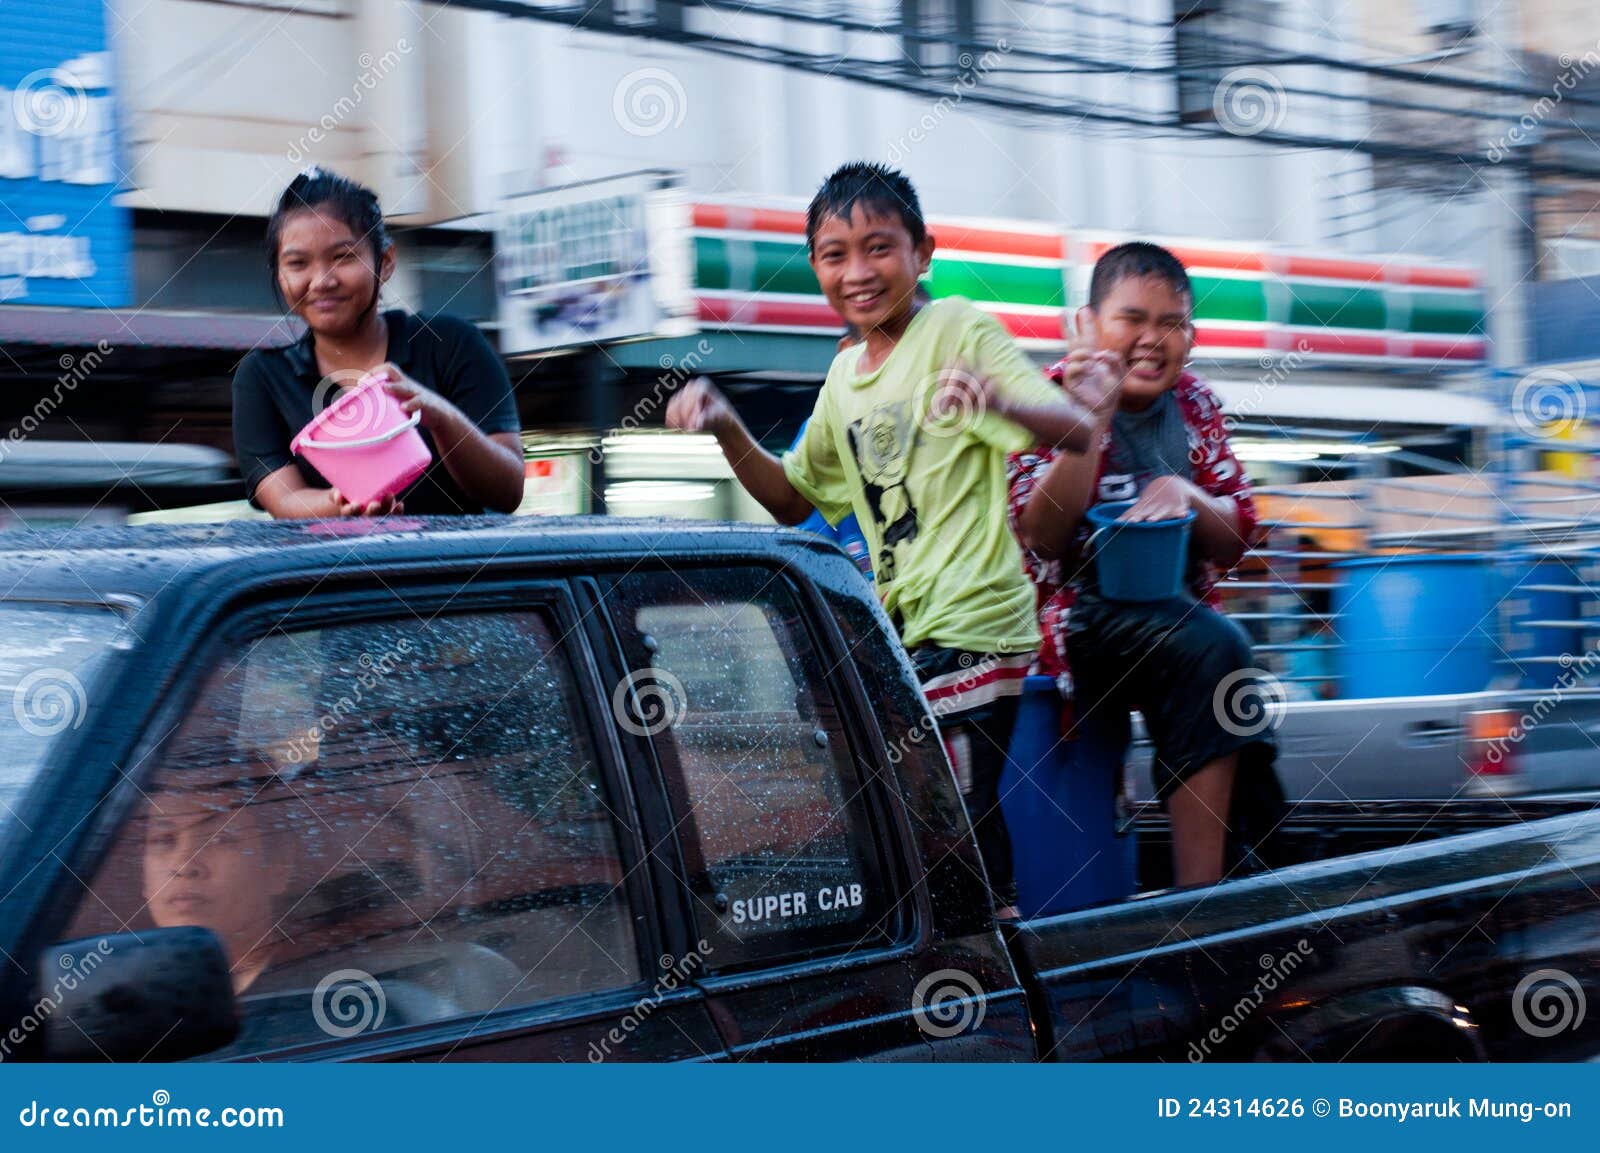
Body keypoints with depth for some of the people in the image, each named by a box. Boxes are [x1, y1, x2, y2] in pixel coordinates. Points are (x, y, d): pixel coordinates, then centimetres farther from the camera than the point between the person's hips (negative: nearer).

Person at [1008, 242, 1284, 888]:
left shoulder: (1194, 406, 12)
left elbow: (1236, 540, 11)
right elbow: (1043, 538, -15)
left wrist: (1186, 494, -11)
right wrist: (1091, 419, -24)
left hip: (1180, 611, 6)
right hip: (1080, 613, -6)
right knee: (1214, 647, -30)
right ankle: (1200, 896, -30)